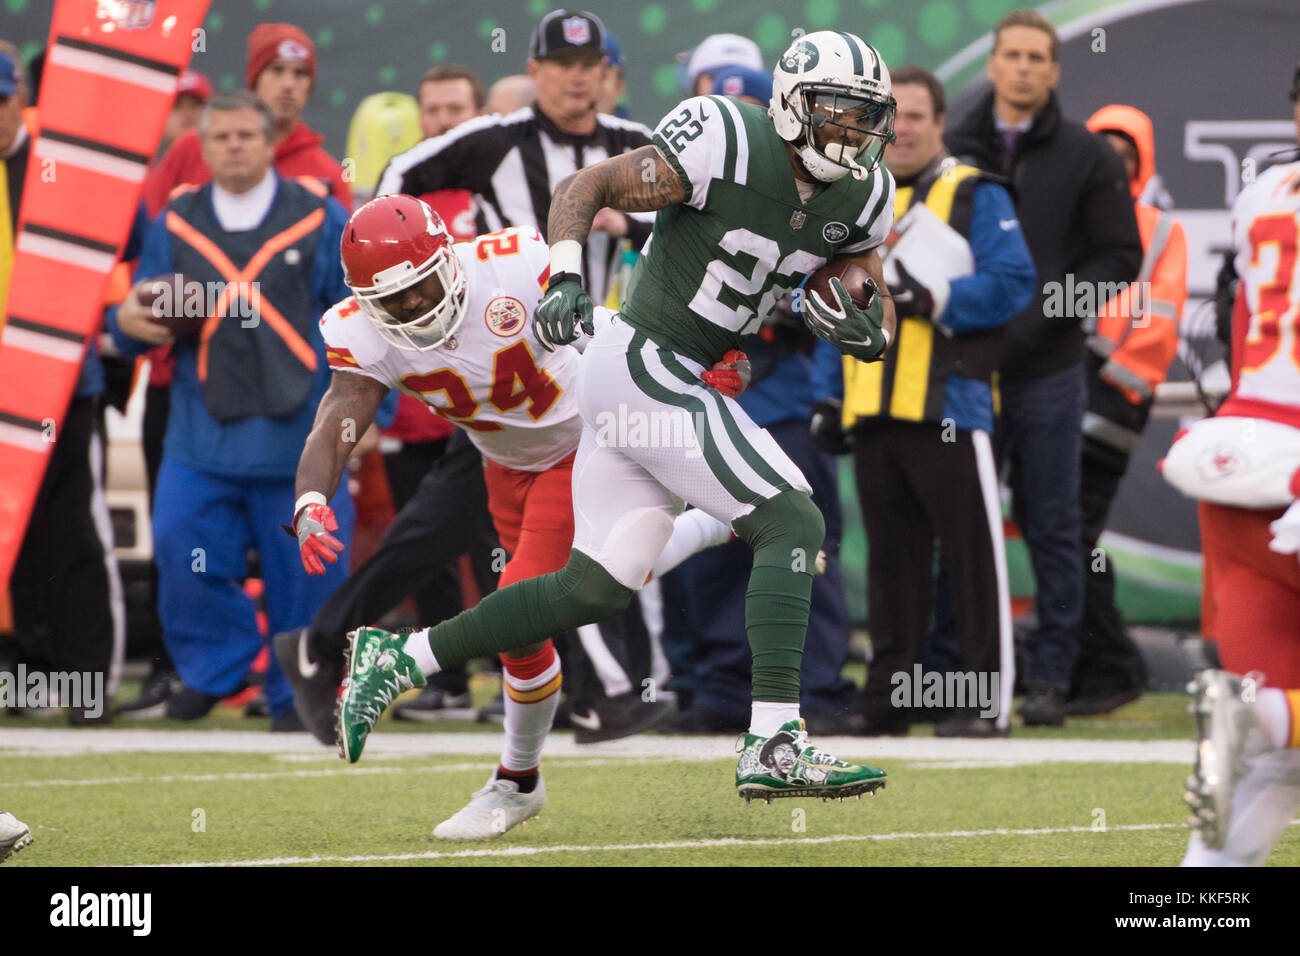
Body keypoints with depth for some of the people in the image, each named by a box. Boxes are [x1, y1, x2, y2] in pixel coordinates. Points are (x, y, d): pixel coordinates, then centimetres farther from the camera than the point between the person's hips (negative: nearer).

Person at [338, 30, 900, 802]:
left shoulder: (861, 196, 4)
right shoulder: (726, 144, -18)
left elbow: (881, 325, 14)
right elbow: (586, 188, -12)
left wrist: (864, 325, -10)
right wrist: (566, 277, -27)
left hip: (687, 383, 8)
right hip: (645, 367, -8)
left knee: (595, 590, 9)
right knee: (791, 525, -16)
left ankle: (399, 659, 19)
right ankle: (774, 742, -20)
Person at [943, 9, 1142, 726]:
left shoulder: (1086, 158, 4)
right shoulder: (952, 151, 7)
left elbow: (1120, 257, 2)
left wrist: (1050, 310, -11)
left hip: (1047, 372, -1)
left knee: (1052, 530, 2)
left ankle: (1051, 676, 7)